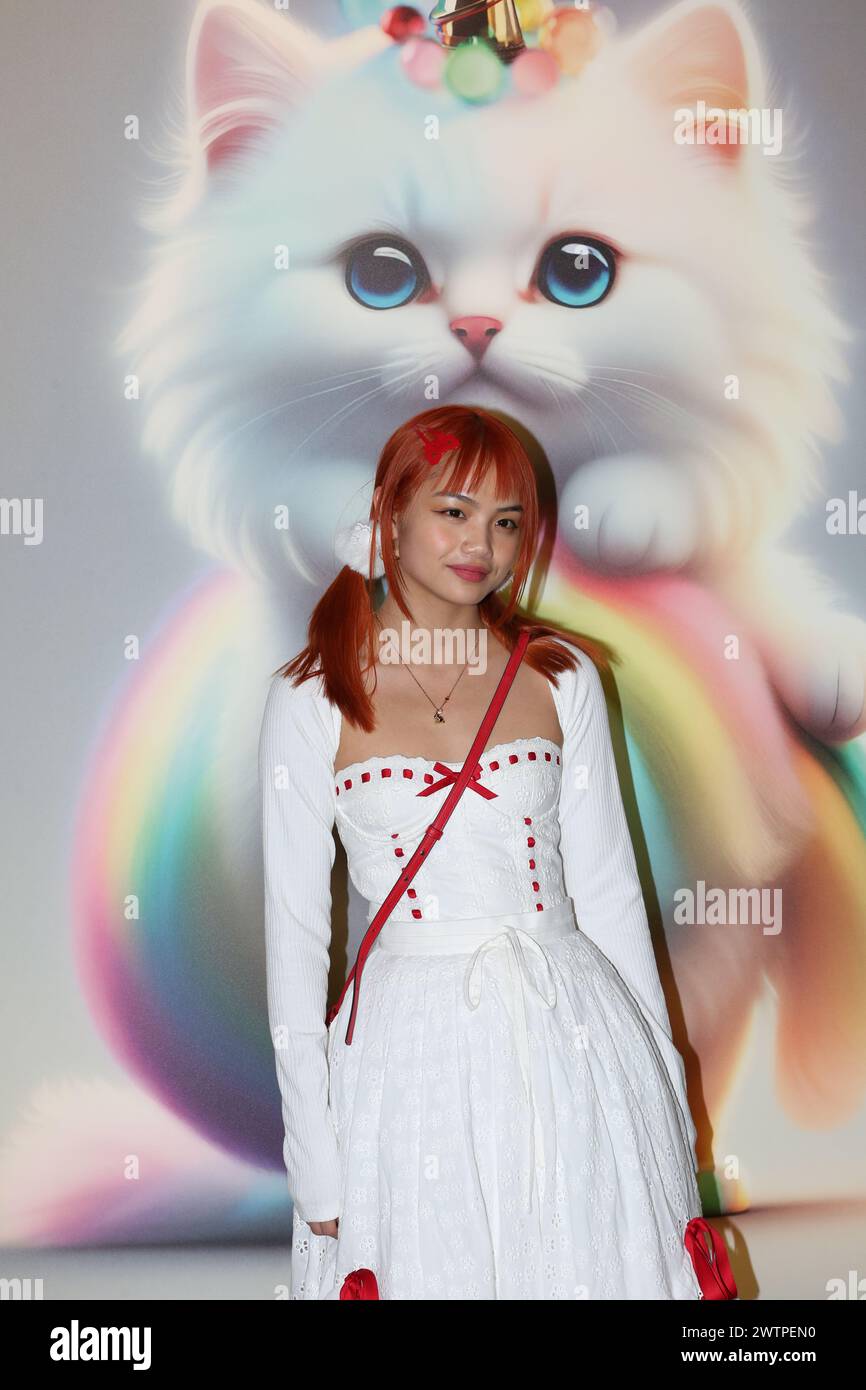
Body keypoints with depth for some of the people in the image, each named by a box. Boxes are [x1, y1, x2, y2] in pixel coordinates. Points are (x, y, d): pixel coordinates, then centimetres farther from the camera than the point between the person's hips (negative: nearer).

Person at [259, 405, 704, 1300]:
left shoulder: (561, 676, 2)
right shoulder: (311, 698, -4)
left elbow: (607, 890, 7)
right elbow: (294, 932, -2)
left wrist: (663, 1085, 7)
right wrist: (316, 1165, -2)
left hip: (571, 1035, 2)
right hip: (411, 1049, -2)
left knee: (594, 1269, 13)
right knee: (432, 1269, 11)